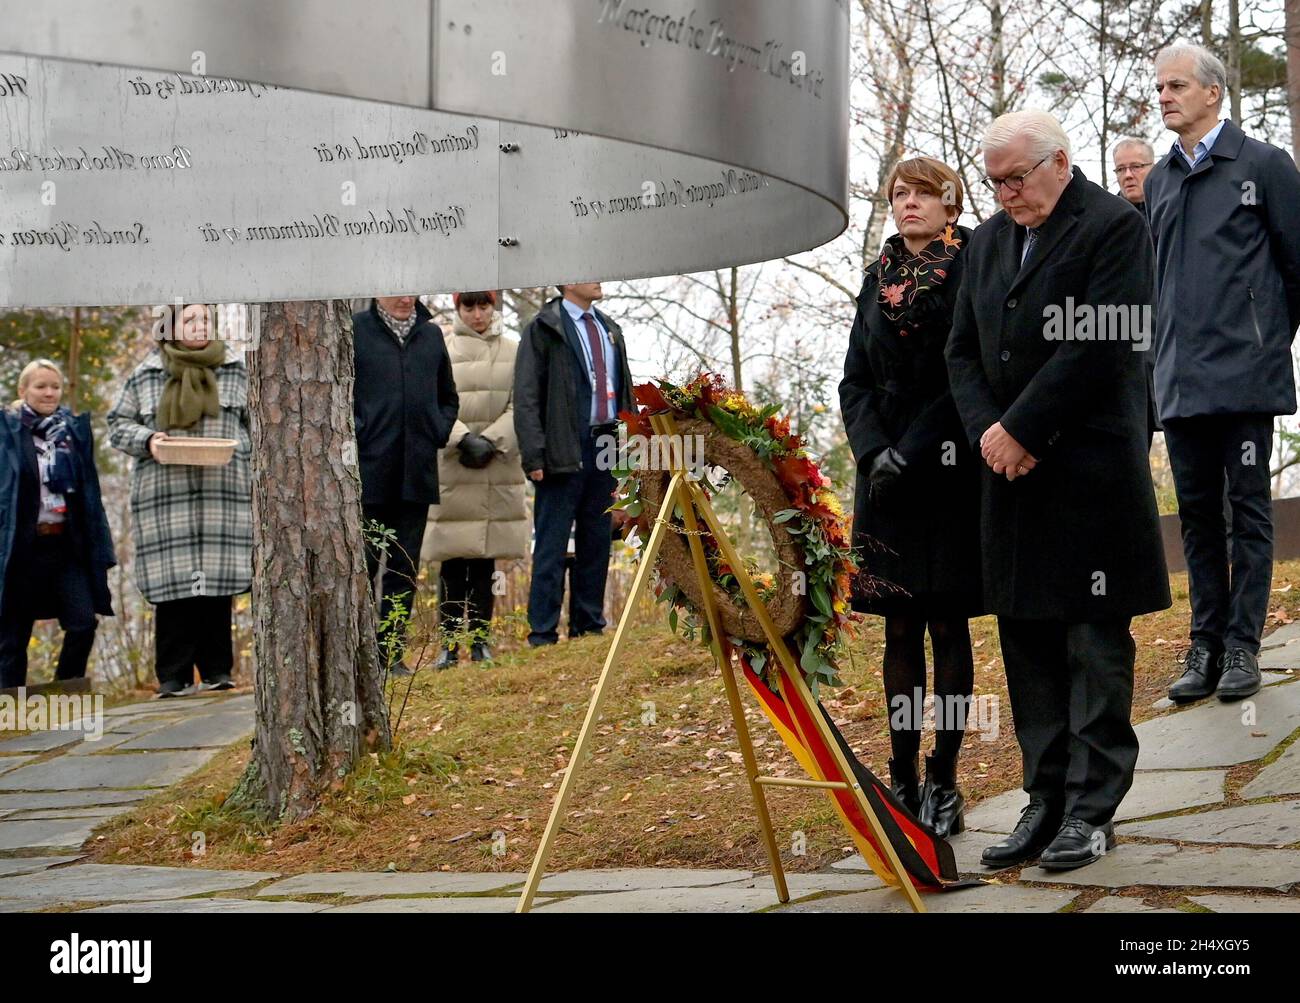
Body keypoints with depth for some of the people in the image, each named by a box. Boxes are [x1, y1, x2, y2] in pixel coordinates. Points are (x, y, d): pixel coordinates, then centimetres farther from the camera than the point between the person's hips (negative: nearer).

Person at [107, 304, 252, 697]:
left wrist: (256, 479, 5)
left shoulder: (236, 370, 10)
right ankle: (173, 675, 2)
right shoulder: (146, 376, 10)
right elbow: (118, 423, 13)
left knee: (218, 582, 0)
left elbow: (256, 428, 12)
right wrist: (146, 440, -7)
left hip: (222, 493, 0)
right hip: (165, 495, 0)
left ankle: (217, 671, 9)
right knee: (173, 584, -4)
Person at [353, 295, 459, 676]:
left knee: (404, 568, 8)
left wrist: (439, 433, 9)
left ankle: (392, 653, 14)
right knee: (361, 562, -2)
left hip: (417, 474, 5)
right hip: (368, 472, -5)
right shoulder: (354, 330, -1)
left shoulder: (432, 335, 14)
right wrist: (354, 434, -9)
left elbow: (449, 397, 24)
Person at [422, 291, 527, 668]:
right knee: (452, 561, -2)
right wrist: (464, 440, -17)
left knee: (486, 560, 4)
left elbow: (520, 407, 3)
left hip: (500, 467, 2)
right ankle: (450, 641, 3)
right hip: (450, 468, -2)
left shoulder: (513, 351, 10)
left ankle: (479, 639, 10)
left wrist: (491, 442, -11)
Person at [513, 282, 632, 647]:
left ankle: (589, 625, 17)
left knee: (597, 542, 10)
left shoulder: (610, 330, 17)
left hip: (606, 448, 7)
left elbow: (624, 391, 23)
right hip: (565, 451, -7)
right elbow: (526, 398, -8)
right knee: (551, 547, -4)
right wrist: (534, 456, -16)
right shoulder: (543, 329, -4)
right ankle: (542, 633, 0)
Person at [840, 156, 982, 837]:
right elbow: (855, 380, 11)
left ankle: (942, 782, 2)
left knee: (947, 624, -2)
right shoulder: (878, 279, 14)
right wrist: (875, 451, -7)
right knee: (900, 627, 5)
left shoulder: (971, 268, -3)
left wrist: (912, 453, -15)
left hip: (949, 469, -5)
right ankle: (902, 779, 9)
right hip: (886, 470, 5)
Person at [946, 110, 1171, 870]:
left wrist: (1019, 429, -15)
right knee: (1028, 643, 9)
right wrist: (987, 431, -3)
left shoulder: (1114, 228, -7)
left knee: (1096, 643, -1)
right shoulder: (990, 241, 15)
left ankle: (1092, 811, 4)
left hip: (1091, 471, -7)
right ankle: (1047, 802, 16)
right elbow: (963, 350, 14)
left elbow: (1101, 347, -16)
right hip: (1013, 471, 7)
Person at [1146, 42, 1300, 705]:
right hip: (1179, 379, 5)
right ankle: (1205, 648, 13)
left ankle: (1242, 648, 4)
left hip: (1245, 374, -5)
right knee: (1198, 513, 8)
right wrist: (1163, 354, 16)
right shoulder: (1158, 182, 14)